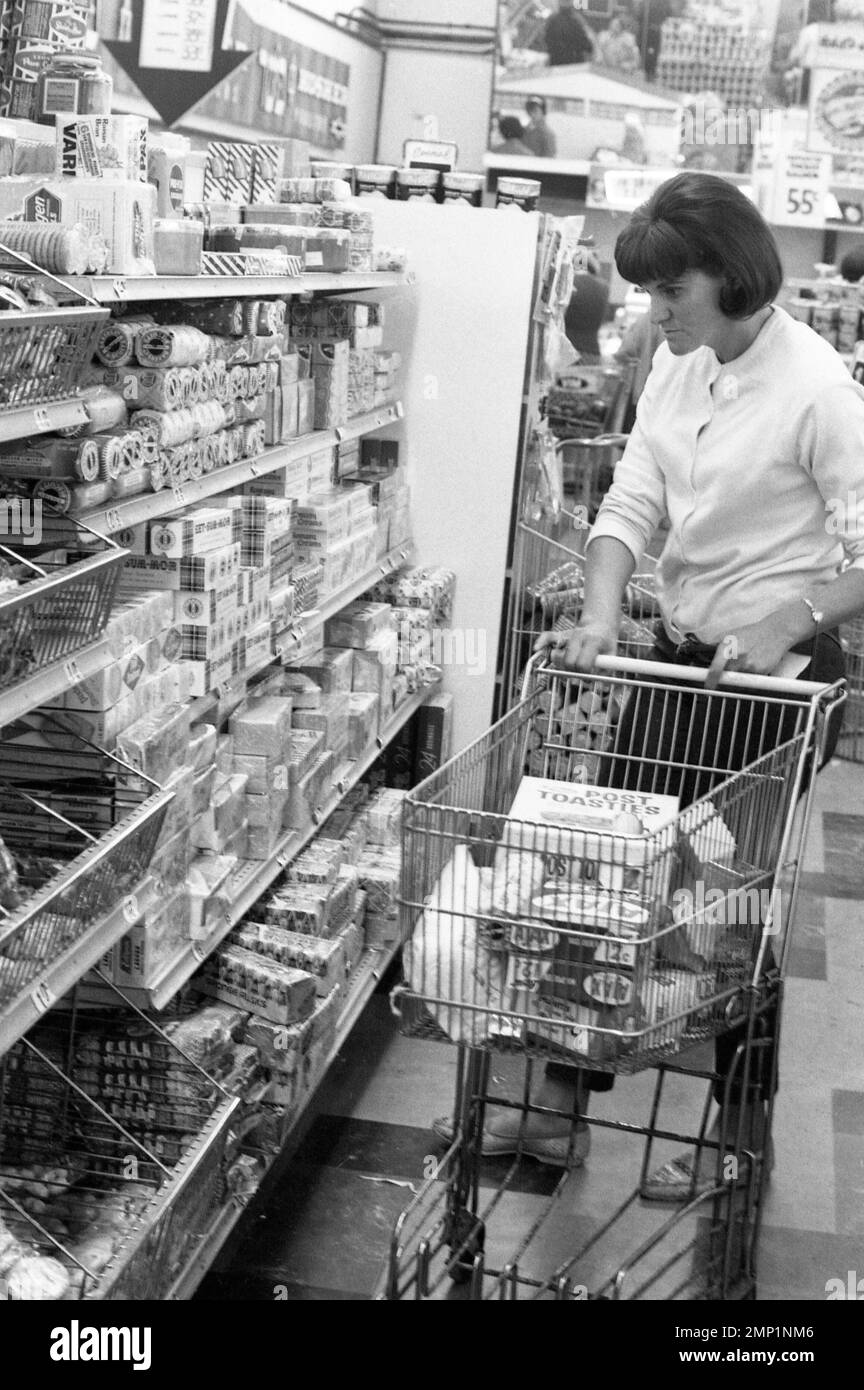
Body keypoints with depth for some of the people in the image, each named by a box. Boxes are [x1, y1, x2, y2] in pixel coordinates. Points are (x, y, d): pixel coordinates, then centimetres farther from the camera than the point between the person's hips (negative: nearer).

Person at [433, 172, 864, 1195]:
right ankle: (561, 1107, 22)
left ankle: (741, 1138, 27)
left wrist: (780, 631, -28)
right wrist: (601, 617, -14)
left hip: (774, 676, -6)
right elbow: (631, 503, 1)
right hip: (678, 657, 7)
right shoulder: (677, 365, 4)